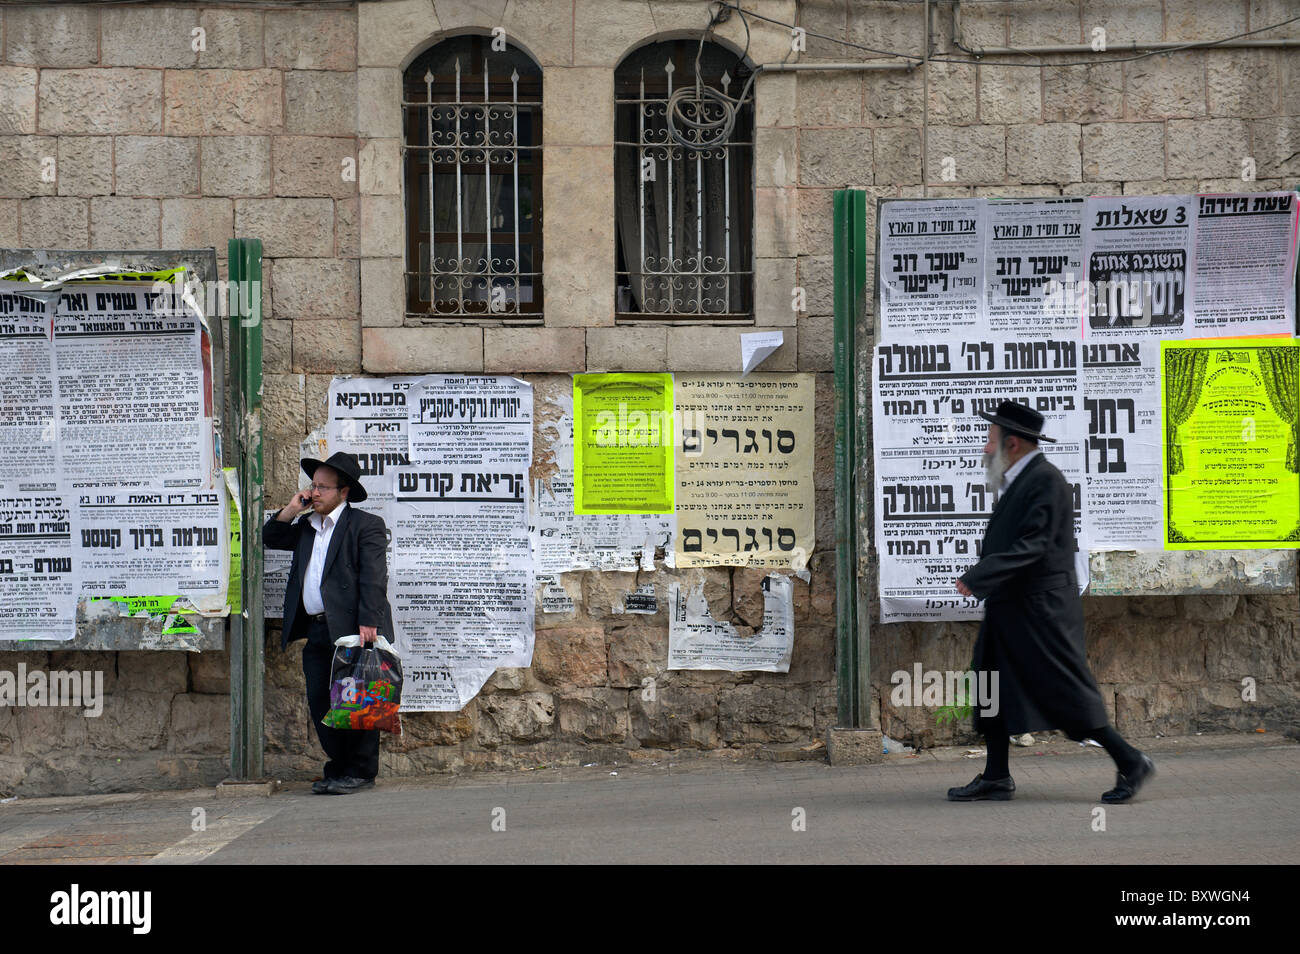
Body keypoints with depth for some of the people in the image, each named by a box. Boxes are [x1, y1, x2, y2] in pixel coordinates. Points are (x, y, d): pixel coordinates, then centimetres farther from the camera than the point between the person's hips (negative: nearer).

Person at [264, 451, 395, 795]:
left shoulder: (366, 525, -2)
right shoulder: (306, 527, 20)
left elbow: (373, 578, -11)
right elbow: (270, 538, 29)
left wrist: (368, 623, -21)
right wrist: (290, 510, 11)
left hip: (353, 632, -7)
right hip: (316, 633, 7)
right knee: (319, 703, 6)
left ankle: (361, 771, 4)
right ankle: (339, 768, 16)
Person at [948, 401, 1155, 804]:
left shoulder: (1046, 481, -17)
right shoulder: (1018, 481, 13)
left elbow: (1030, 548, -24)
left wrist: (977, 578, -27)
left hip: (1039, 611, -10)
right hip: (1010, 609, 10)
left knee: (1067, 693, -5)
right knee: (994, 688, 10)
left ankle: (1129, 762, 5)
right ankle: (996, 777, 16)